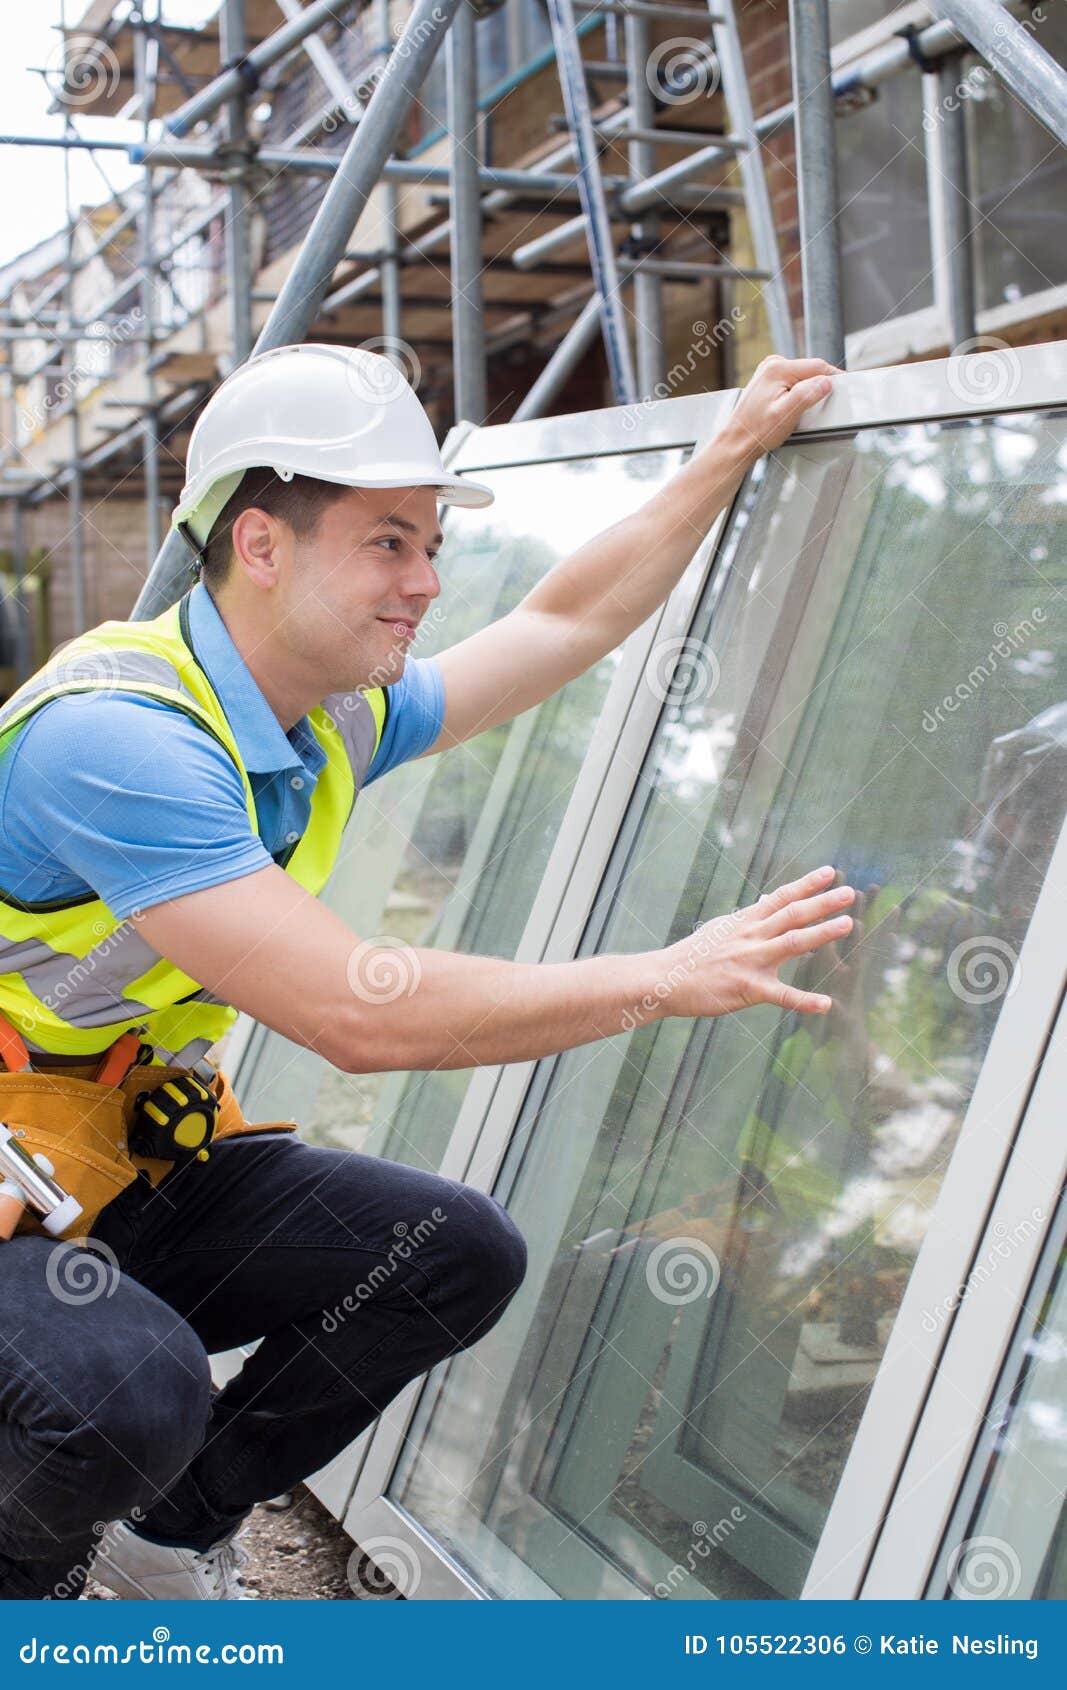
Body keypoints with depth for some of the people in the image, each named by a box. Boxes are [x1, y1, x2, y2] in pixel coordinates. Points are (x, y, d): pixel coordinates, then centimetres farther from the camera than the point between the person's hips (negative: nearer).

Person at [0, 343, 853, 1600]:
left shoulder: (334, 723, 0)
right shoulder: (115, 737, -28)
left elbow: (568, 622, 14)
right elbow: (360, 1014, -34)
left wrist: (735, 450, 13)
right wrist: (668, 980, -28)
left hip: (149, 1165, 8)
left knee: (459, 1254, -6)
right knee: (129, 1394, -35)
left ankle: (173, 1534, 13)